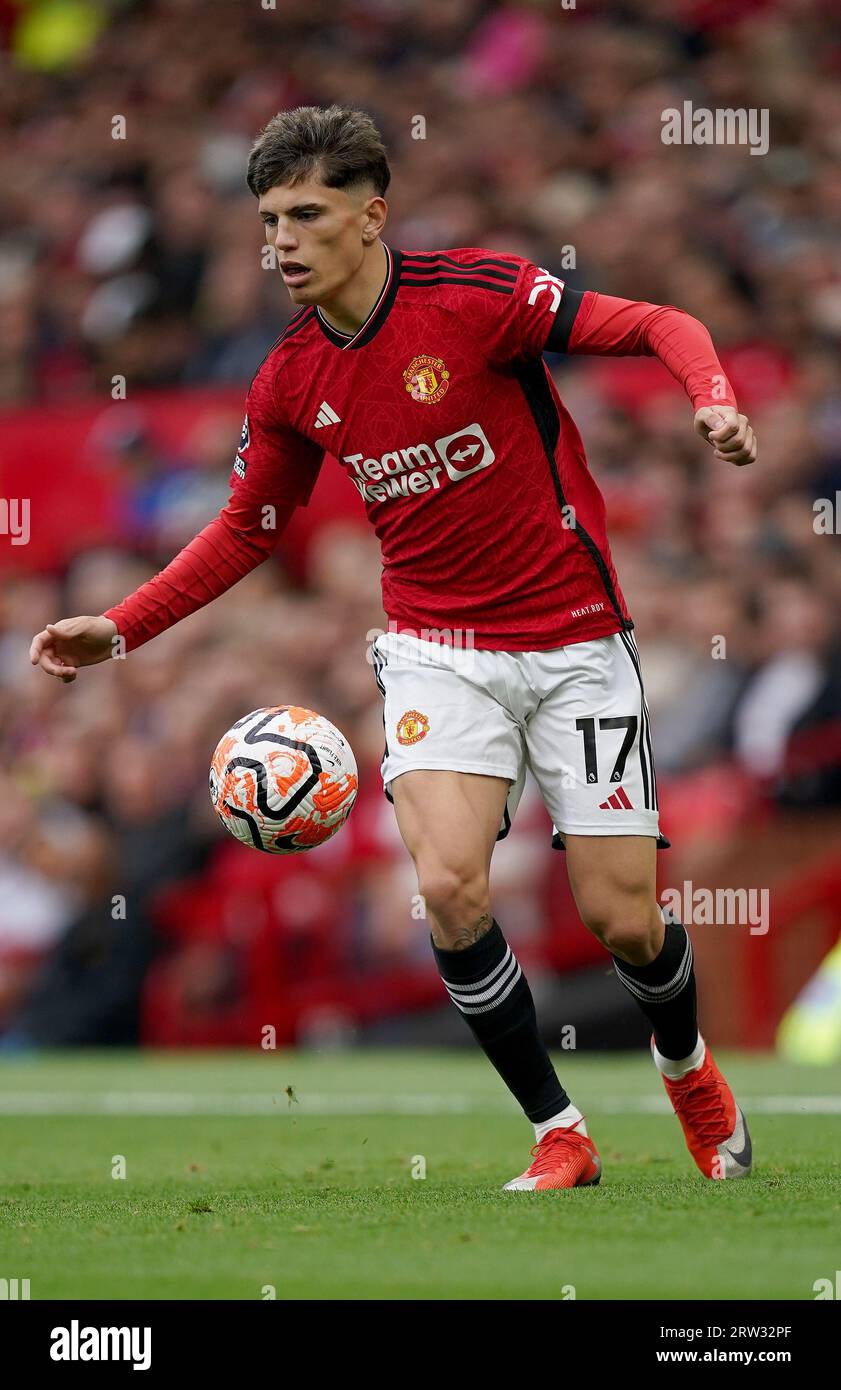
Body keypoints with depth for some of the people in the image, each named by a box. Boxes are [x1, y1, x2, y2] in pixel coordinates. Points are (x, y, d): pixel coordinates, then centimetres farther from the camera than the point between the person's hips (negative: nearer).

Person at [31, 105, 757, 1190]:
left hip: (573, 640, -3)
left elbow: (662, 328, -15)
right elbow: (248, 527, 15)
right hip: (437, 645, 3)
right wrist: (121, 627, 7)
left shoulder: (474, 295, -16)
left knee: (622, 919, -2)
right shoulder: (289, 382, -1)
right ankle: (558, 1135, -2)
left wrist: (714, 400, -35)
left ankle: (688, 1068, 34)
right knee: (449, 886, -20)